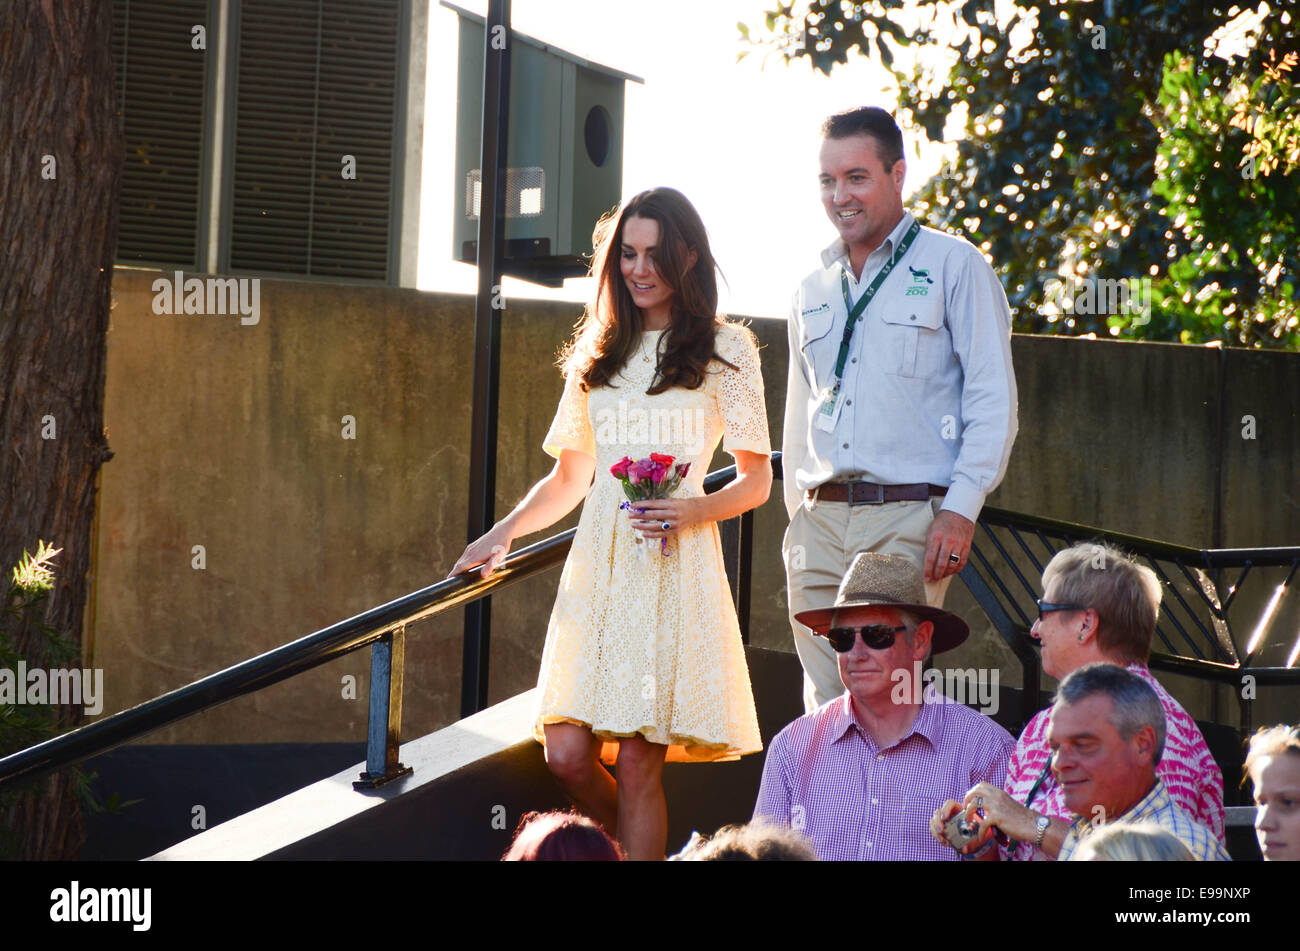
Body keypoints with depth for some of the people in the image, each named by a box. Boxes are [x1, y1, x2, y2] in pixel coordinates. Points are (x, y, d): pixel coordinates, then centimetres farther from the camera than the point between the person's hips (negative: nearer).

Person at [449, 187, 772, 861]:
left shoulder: (726, 349, 6)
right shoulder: (598, 353, 18)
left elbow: (756, 481, 5)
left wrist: (693, 510, -13)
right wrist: (505, 532, 7)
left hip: (674, 563, -4)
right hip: (597, 562, 4)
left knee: (637, 759, -9)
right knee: (568, 754, -7)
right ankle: (636, 853, 18)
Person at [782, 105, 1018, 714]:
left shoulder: (953, 265, 3)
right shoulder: (815, 287, 20)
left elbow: (993, 398, -3)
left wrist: (961, 509, -12)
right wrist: (799, 512, 17)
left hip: (908, 521, -5)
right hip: (821, 522, 5)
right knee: (826, 705, 1)